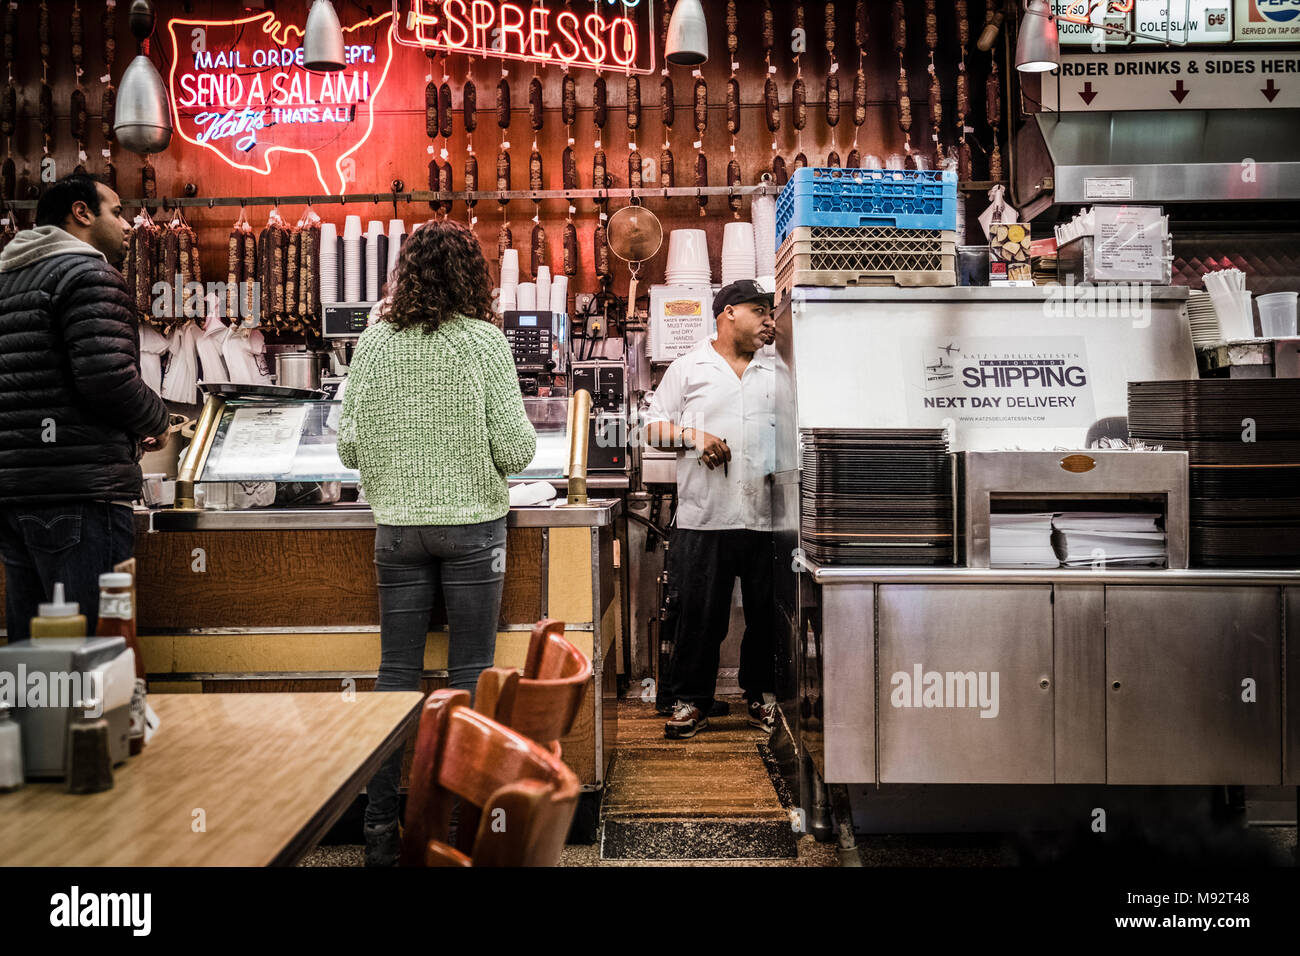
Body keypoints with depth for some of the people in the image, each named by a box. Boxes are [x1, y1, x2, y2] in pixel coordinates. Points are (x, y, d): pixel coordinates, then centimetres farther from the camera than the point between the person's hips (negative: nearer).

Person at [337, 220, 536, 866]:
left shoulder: (374, 342, 1)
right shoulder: (484, 340, -6)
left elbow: (350, 449, 3)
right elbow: (515, 449, -10)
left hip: (397, 525, 3)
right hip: (472, 522, -3)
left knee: (397, 672, 10)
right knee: (471, 673, 7)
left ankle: (380, 826, 16)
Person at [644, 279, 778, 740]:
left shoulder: (778, 372, 17)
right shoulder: (688, 368, 9)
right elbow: (654, 428, 8)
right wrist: (691, 435, -10)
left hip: (765, 516, 3)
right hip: (704, 515, -3)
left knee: (767, 613, 9)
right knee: (698, 614, 1)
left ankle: (762, 695, 25)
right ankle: (691, 701, 14)